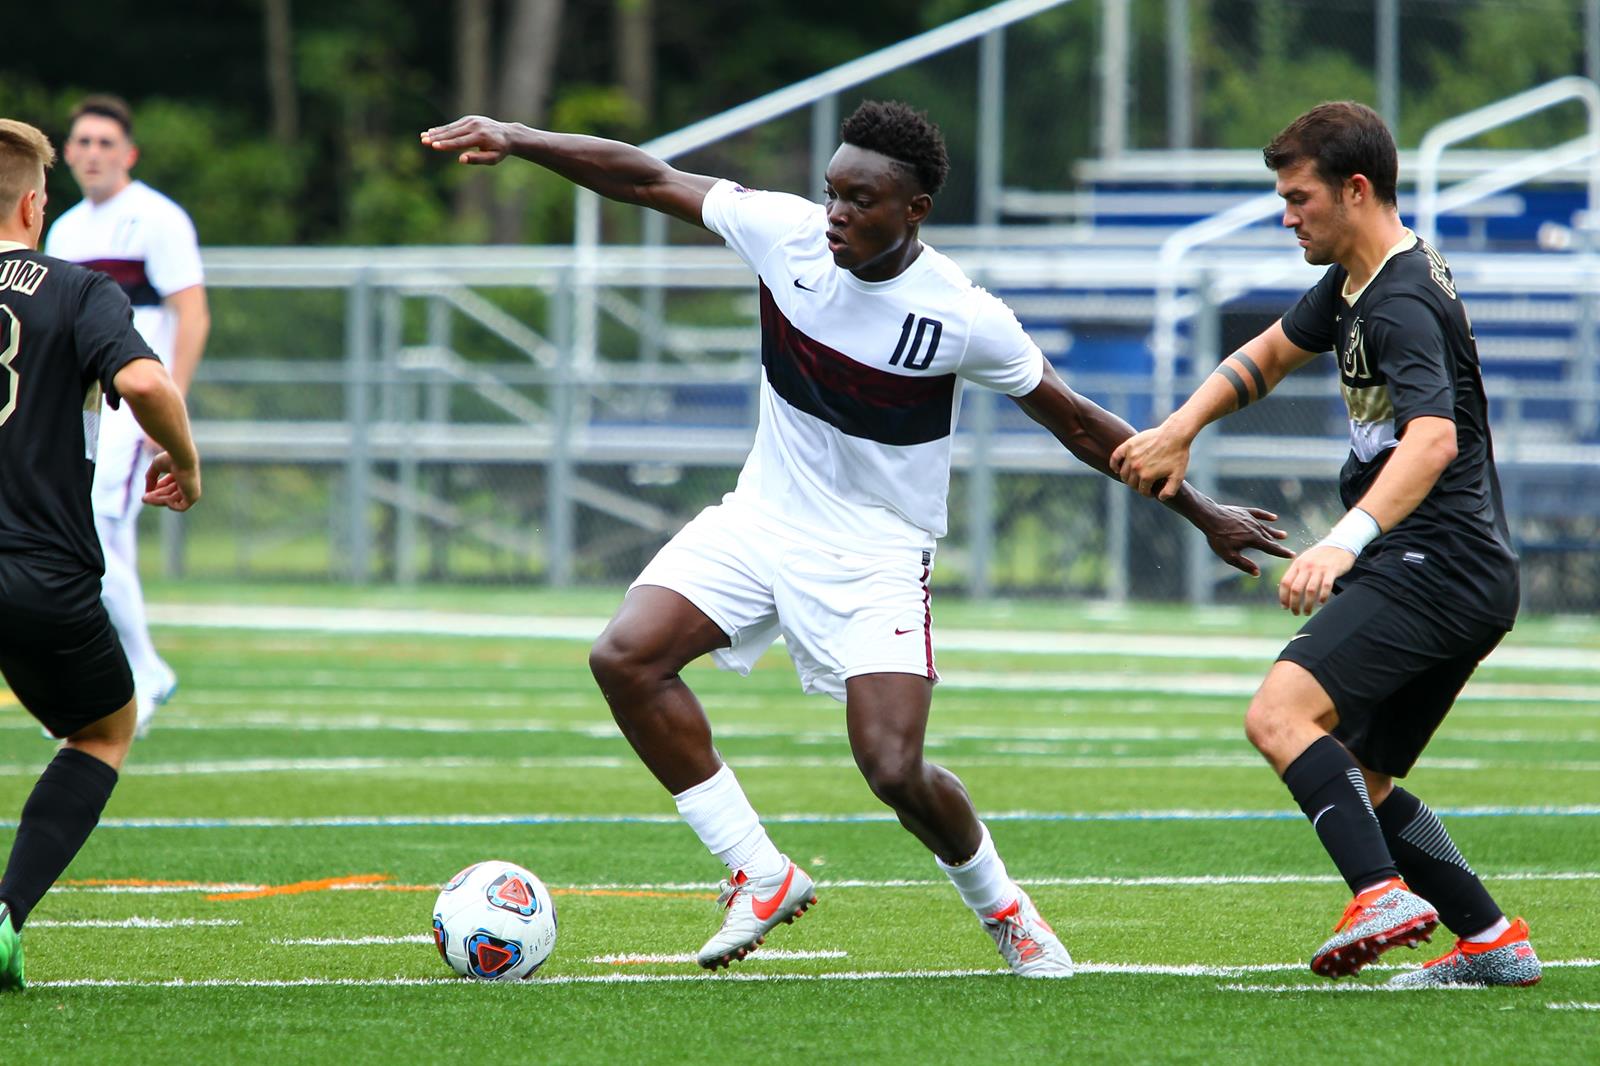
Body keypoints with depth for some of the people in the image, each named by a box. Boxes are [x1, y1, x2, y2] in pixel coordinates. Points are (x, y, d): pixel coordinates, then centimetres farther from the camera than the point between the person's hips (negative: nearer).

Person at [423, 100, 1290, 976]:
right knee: (626, 658, -18)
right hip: (761, 517, 4)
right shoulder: (787, 232, -11)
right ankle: (760, 876, -6)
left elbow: (1076, 423, -5)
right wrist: (516, 141, -13)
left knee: (896, 772, -18)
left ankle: (1000, 904, 16)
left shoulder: (964, 318, -18)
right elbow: (648, 181, -4)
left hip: (876, 553, -4)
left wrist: (1202, 515, 0)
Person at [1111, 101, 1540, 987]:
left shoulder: (1404, 305, -17)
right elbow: (1271, 354, 33)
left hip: (1434, 566, -10)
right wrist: (1179, 431, 20)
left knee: (1280, 715, -25)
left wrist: (1346, 541, -46)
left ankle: (1386, 897, -36)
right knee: (1356, 786, 12)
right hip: (1468, 580, 10)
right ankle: (1492, 943, 12)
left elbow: (1432, 441, -34)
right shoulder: (1356, 283, 15)